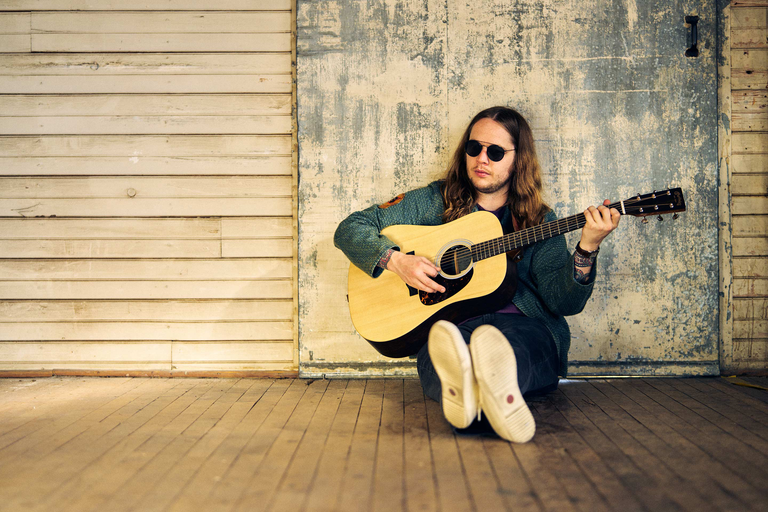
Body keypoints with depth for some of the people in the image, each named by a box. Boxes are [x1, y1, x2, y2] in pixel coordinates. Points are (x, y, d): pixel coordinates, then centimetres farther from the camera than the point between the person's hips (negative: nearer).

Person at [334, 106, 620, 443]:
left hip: (526, 328, 1)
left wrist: (587, 248, -14)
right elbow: (349, 229, 11)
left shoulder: (539, 221, 16)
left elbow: (565, 302, 3)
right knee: (441, 350, -38)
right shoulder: (434, 202, 14)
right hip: (450, 324, 0)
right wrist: (396, 260, -7)